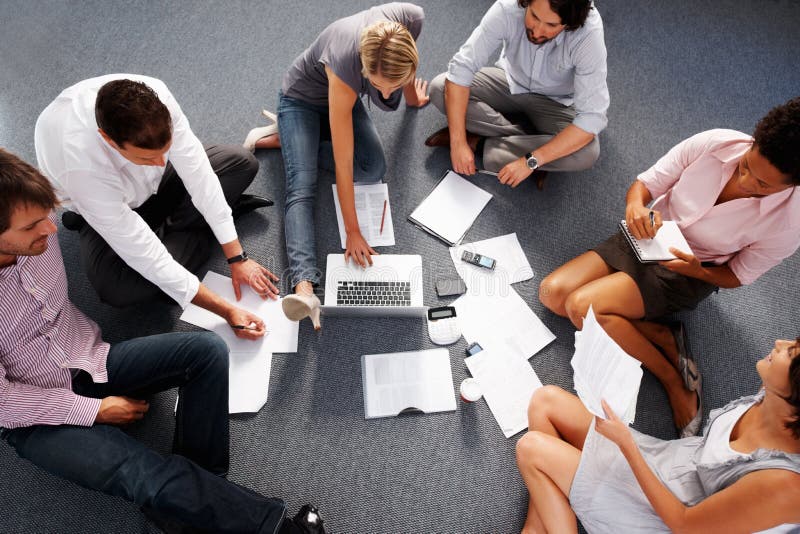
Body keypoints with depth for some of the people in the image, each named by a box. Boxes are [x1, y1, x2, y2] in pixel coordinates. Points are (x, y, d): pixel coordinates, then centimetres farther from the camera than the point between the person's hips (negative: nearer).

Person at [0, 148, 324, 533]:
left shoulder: (36, 235, -15)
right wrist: (94, 410, -15)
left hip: (88, 359, 6)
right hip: (38, 415, -5)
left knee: (207, 351, -14)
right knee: (153, 482, -26)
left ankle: (198, 489, -10)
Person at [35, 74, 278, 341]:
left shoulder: (155, 97, -34)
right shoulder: (77, 161, -42)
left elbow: (197, 171, -27)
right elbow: (140, 250, -38)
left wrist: (237, 258, -26)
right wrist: (226, 310, -38)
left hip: (153, 182, 3)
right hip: (106, 211, -3)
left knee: (242, 163, -10)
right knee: (117, 288, -31)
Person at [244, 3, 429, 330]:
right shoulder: (345, 63, -43)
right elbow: (343, 163, -37)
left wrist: (412, 96, 17)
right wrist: (353, 232, -32)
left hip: (344, 96, 5)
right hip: (302, 99, -5)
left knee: (373, 169, -16)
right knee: (302, 188, -26)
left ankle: (288, 141, 2)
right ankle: (304, 287, -35)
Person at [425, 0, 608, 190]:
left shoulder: (589, 33, -33)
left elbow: (591, 118, -33)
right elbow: (461, 67, -28)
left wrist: (530, 161, -38)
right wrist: (458, 142, -34)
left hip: (555, 102, -1)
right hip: (510, 82, 2)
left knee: (587, 153, -31)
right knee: (439, 88, -21)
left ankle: (479, 141, -16)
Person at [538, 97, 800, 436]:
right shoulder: (714, 143, -20)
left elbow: (738, 276, -6)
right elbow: (645, 184, -8)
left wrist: (697, 270, -25)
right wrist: (636, 206, -31)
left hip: (689, 277, -4)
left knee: (581, 306, -26)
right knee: (551, 293, -12)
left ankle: (674, 380, -8)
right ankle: (664, 338, -6)